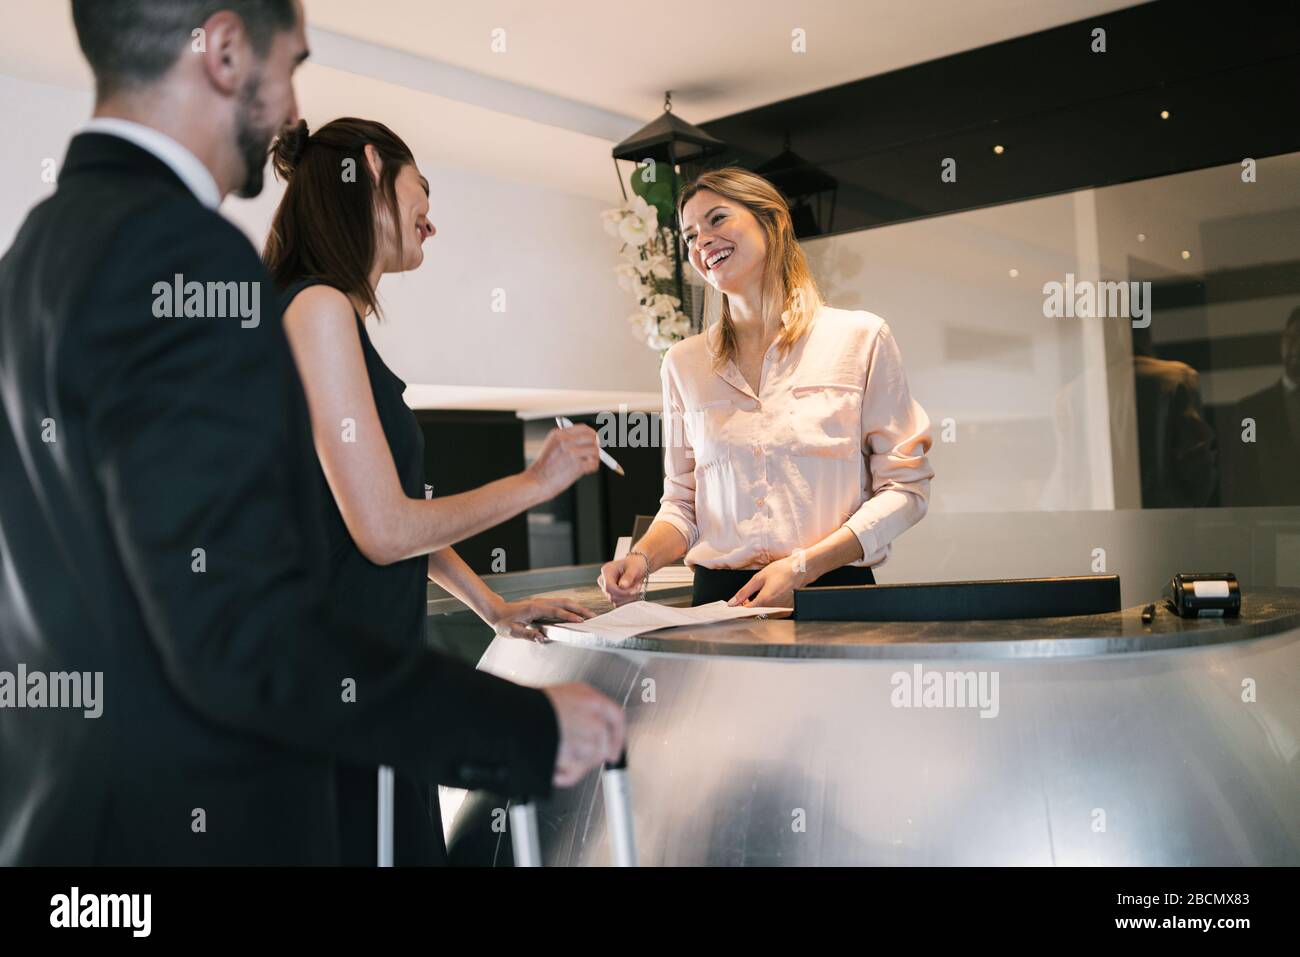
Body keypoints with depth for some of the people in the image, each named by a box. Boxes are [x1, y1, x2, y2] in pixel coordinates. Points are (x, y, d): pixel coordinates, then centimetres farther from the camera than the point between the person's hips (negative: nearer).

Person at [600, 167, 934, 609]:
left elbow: (905, 487, 2)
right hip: (720, 598, 2)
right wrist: (642, 557, -3)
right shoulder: (683, 362, 14)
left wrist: (803, 566, -9)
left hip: (833, 590, -2)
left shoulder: (861, 338, 4)